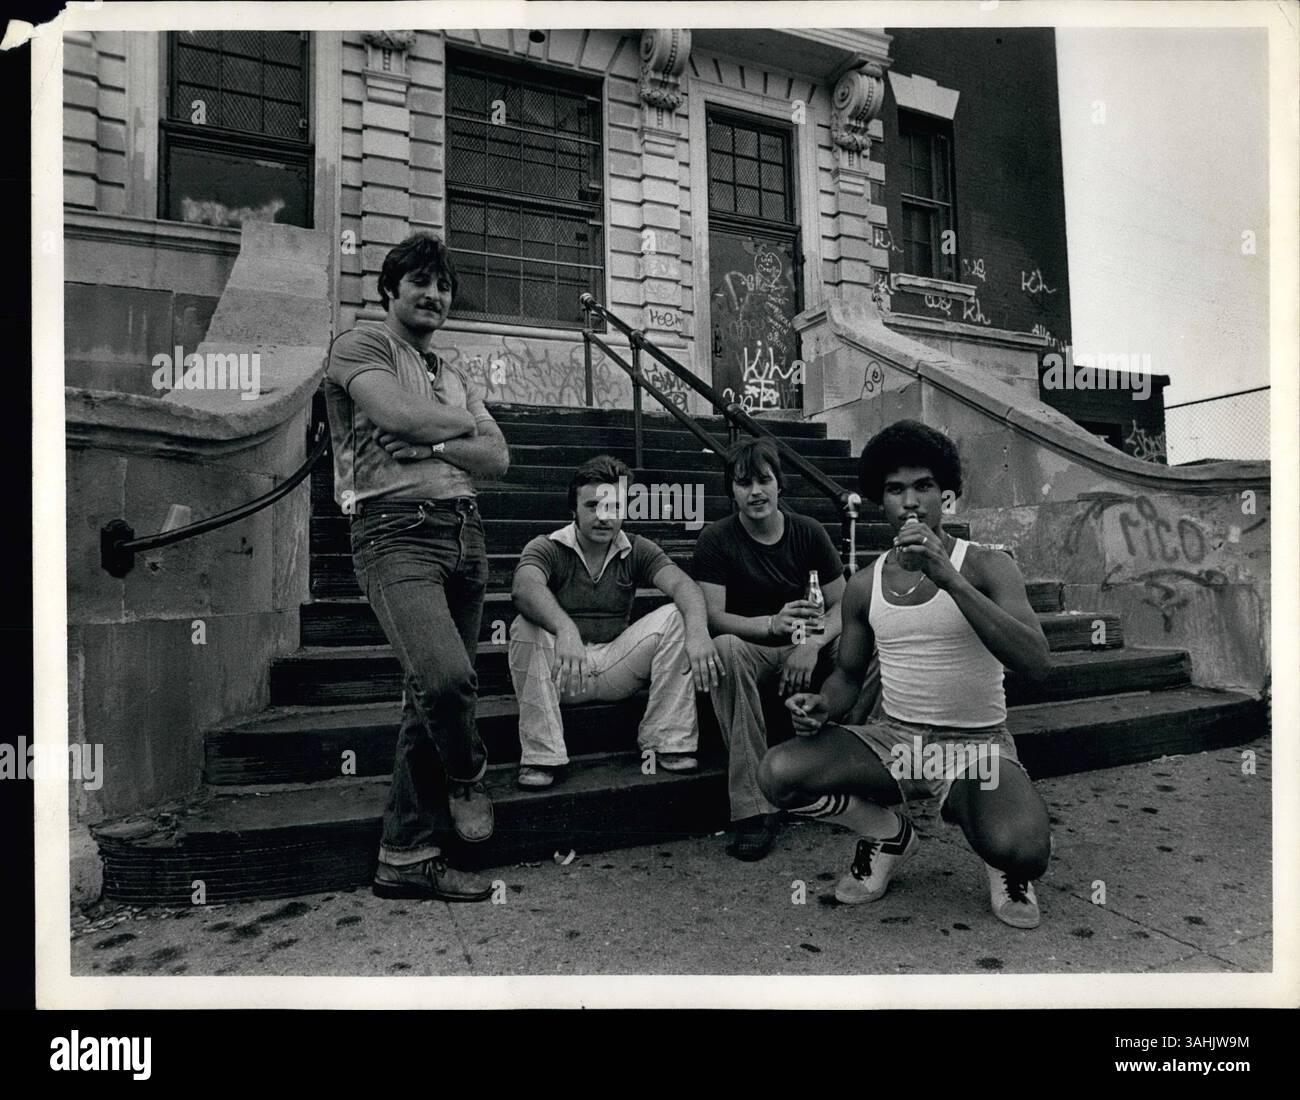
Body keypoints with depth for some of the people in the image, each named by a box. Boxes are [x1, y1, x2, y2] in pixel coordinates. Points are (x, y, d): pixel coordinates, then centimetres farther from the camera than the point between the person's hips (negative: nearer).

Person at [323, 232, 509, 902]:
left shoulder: (457, 380, 27)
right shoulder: (362, 345, 7)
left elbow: (497, 459, 13)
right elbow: (399, 415, -13)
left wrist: (434, 446, -5)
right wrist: (465, 423, 5)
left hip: (464, 535, 7)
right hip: (397, 532, -6)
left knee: (434, 697, 4)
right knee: (445, 676, -26)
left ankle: (407, 859, 15)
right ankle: (466, 775, 8)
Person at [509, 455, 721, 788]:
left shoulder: (637, 551, 3)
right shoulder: (546, 548, -7)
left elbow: (682, 585, -15)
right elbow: (525, 587, -30)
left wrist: (698, 630, -38)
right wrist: (565, 629, -51)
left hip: (616, 666, 2)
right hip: (563, 672, -2)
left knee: (675, 617, -17)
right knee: (526, 627, -31)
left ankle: (666, 741, -11)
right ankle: (540, 755, -23)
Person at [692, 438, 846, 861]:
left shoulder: (809, 532, 2)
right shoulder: (716, 538, -4)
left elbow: (842, 604, 0)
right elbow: (712, 616, -13)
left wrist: (813, 643, -22)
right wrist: (772, 624, -31)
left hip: (804, 649, 3)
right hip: (751, 651, -2)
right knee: (724, 650, -37)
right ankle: (754, 807, -34)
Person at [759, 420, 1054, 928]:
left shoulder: (987, 566, -6)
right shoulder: (865, 585, 4)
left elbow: (1035, 661, -22)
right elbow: (848, 674, 14)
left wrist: (948, 577, -30)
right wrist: (823, 705, -10)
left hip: (976, 745, -3)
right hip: (892, 736, 3)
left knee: (1022, 851, -34)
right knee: (778, 773, -21)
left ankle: (1002, 861, 8)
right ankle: (888, 834, 9)